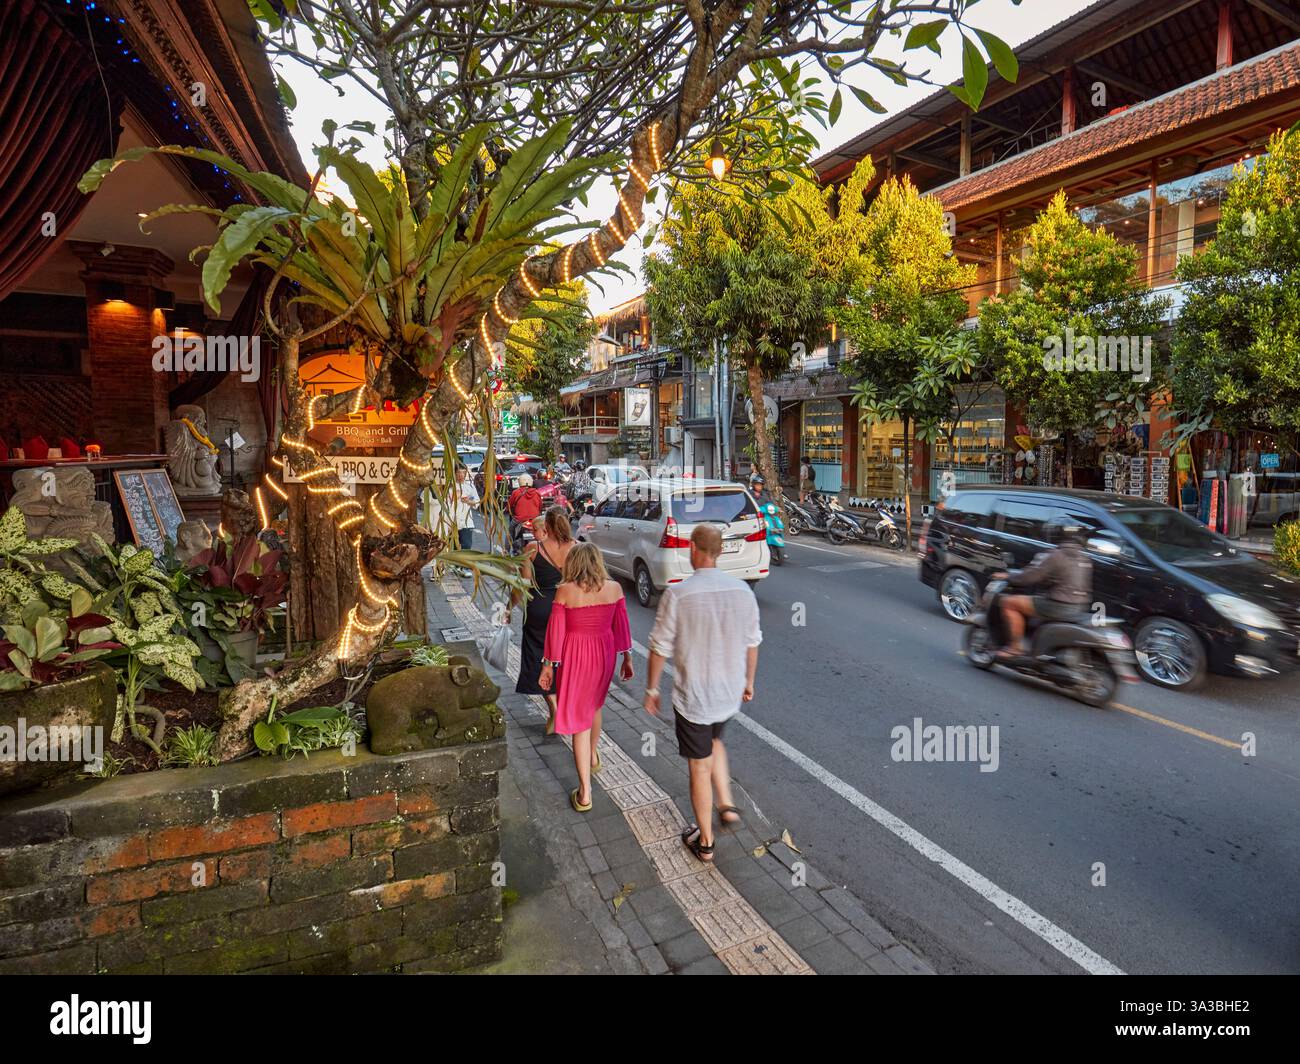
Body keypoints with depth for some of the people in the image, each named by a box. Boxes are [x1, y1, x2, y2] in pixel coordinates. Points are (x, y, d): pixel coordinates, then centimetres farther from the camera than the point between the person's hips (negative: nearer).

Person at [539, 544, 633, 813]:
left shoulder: (565, 591, -13)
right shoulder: (614, 588, -6)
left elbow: (555, 631, -8)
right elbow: (621, 626, 1)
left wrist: (548, 665, 1)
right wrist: (627, 657, 12)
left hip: (575, 657, -3)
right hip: (604, 653, 3)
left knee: (579, 719, 5)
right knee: (594, 705, 29)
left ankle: (585, 793, 8)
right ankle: (593, 757, 51)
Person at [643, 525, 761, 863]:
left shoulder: (678, 594, -19)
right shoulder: (742, 590, -7)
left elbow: (660, 648, -12)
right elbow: (752, 643, 4)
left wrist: (652, 688, 3)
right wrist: (749, 681, 20)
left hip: (693, 698, -4)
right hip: (730, 694, 4)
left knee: (700, 767, 12)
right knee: (714, 740, 33)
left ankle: (705, 841, 28)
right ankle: (727, 805, 27)